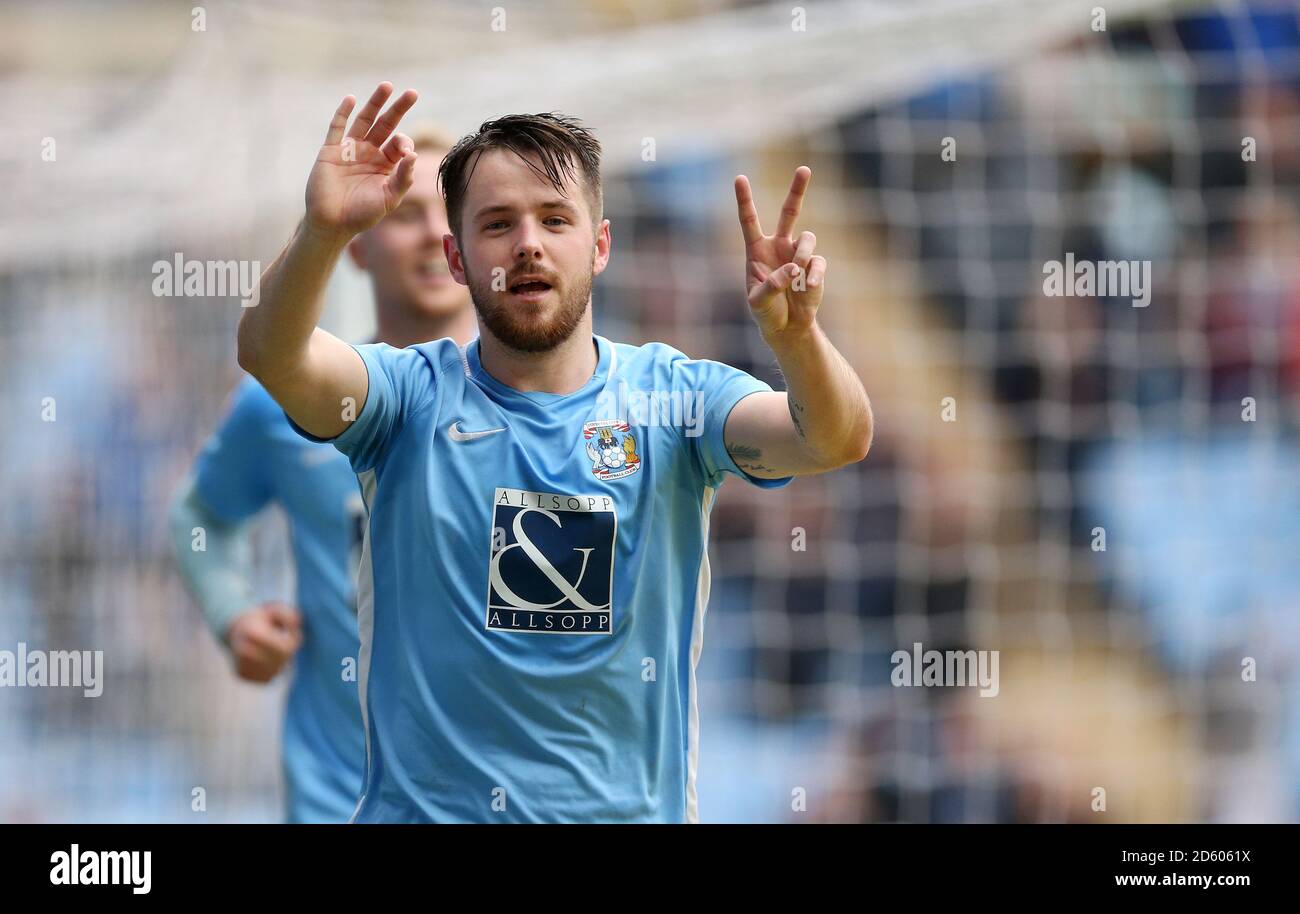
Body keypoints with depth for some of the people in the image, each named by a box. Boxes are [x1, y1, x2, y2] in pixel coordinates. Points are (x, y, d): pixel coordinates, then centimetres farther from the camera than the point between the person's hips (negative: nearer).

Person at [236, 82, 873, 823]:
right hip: (426, 804, -1)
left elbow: (838, 440, -15)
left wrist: (796, 333, -36)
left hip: (632, 804, 1)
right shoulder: (414, 395, -1)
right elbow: (270, 354, -19)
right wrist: (322, 234, -39)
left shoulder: (675, 399, 1)